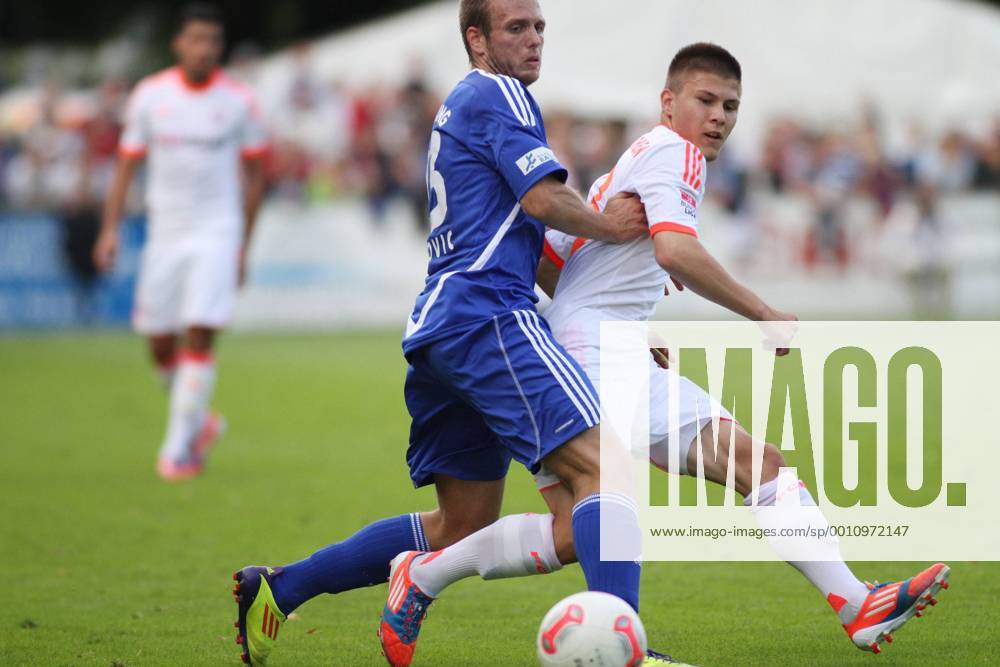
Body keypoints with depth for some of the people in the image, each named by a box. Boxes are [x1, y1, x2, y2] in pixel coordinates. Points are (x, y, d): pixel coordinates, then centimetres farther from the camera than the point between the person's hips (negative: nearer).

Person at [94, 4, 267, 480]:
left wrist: (244, 245, 4)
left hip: (217, 231, -3)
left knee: (199, 335, -14)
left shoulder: (237, 101, -2)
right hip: (165, 231, 3)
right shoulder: (149, 96, 1)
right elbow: (127, 164, 6)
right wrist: (110, 230, -3)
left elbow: (254, 173, 6)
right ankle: (199, 421, 30)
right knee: (160, 342, 5)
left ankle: (178, 448, -10)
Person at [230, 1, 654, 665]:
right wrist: (610, 226, 4)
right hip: (490, 317, -10)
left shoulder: (462, 104, 28)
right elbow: (544, 198, -14)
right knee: (600, 465, -21)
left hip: (440, 328, 10)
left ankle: (279, 588, 16)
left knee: (461, 527, 14)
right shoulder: (497, 95, -2)